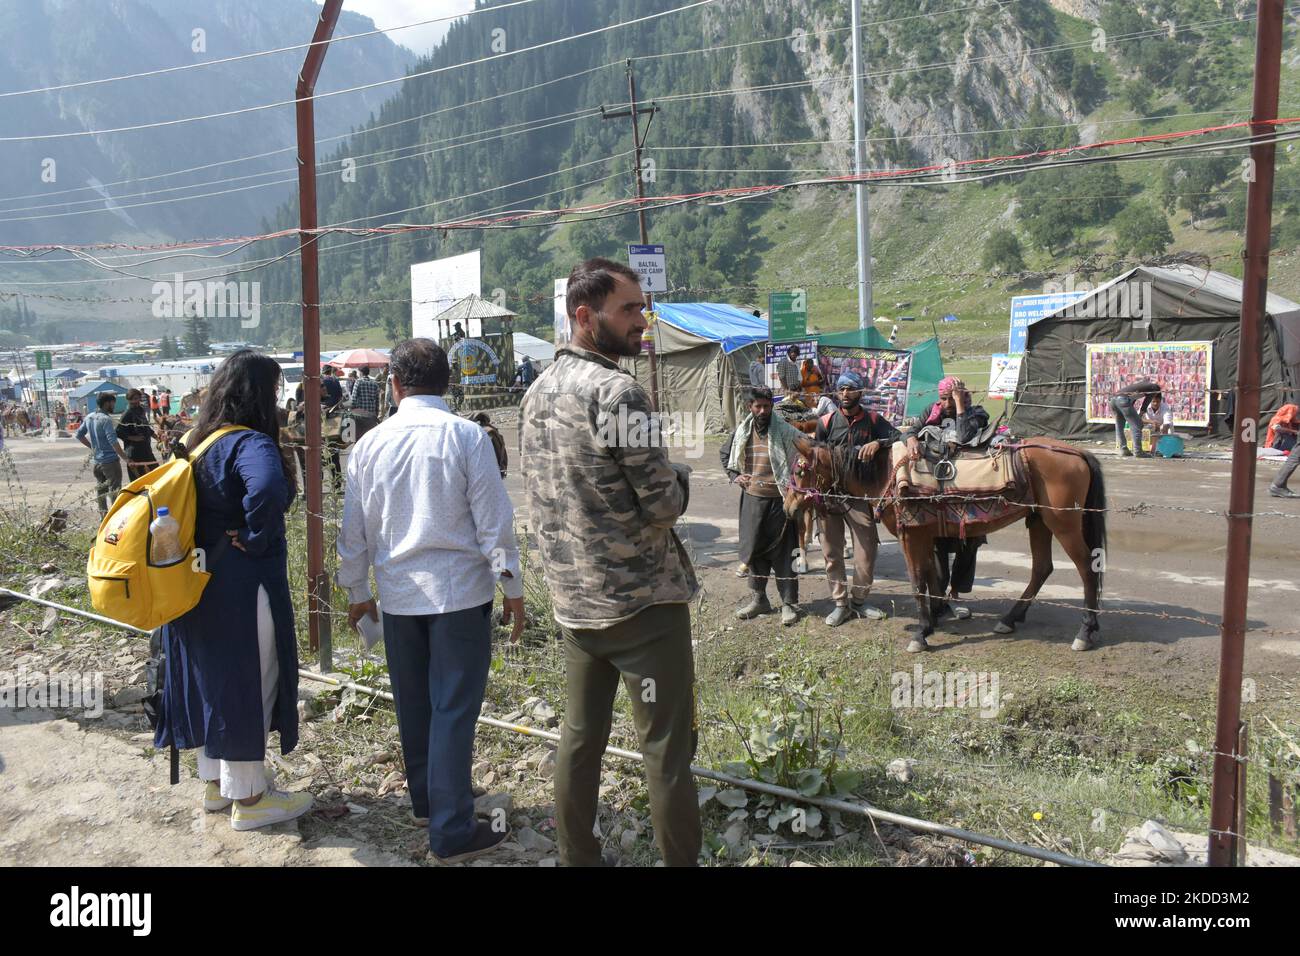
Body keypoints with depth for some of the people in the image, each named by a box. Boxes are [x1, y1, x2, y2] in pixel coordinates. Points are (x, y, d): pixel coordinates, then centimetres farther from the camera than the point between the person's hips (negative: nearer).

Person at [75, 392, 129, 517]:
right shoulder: (106, 419, -17)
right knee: (114, 490, -4)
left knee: (100, 490, 15)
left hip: (97, 461, 8)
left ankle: (103, 517, 22)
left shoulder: (89, 418, 7)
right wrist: (123, 456, -16)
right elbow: (112, 440, -22)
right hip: (110, 460, -8)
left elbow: (79, 435, 16)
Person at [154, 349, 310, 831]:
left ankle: (216, 782, 35)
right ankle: (249, 798, 18)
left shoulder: (196, 442, 8)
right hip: (242, 589, -9)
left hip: (199, 584, 9)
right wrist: (255, 538, -25)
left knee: (211, 679, 19)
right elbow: (268, 489, -41)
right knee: (247, 683, 5)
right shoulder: (250, 444, -21)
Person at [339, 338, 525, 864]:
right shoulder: (467, 436, -10)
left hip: (398, 594, 4)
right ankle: (452, 830, 6)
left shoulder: (370, 443, 1)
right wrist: (513, 588, -2)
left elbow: (354, 528, 9)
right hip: (460, 590, -4)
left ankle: (425, 798, 36)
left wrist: (357, 592, 21)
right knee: (454, 710, 2)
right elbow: (494, 520, -11)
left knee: (413, 704, 18)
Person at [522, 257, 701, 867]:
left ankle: (576, 858, 27)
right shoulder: (616, 391, -17)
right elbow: (665, 505, -17)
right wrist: (680, 477, 3)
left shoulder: (538, 391, 9)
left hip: (573, 600, 8)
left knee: (580, 738, 16)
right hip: (642, 601, -8)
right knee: (666, 752, 2)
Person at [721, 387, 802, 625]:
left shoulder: (785, 431, -10)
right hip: (752, 499, 5)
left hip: (778, 500, -5)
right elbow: (725, 453, 22)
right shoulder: (742, 432, 5)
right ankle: (758, 599, 27)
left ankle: (789, 604, 12)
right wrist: (734, 476, 8)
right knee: (753, 549, 13)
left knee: (782, 553, 2)